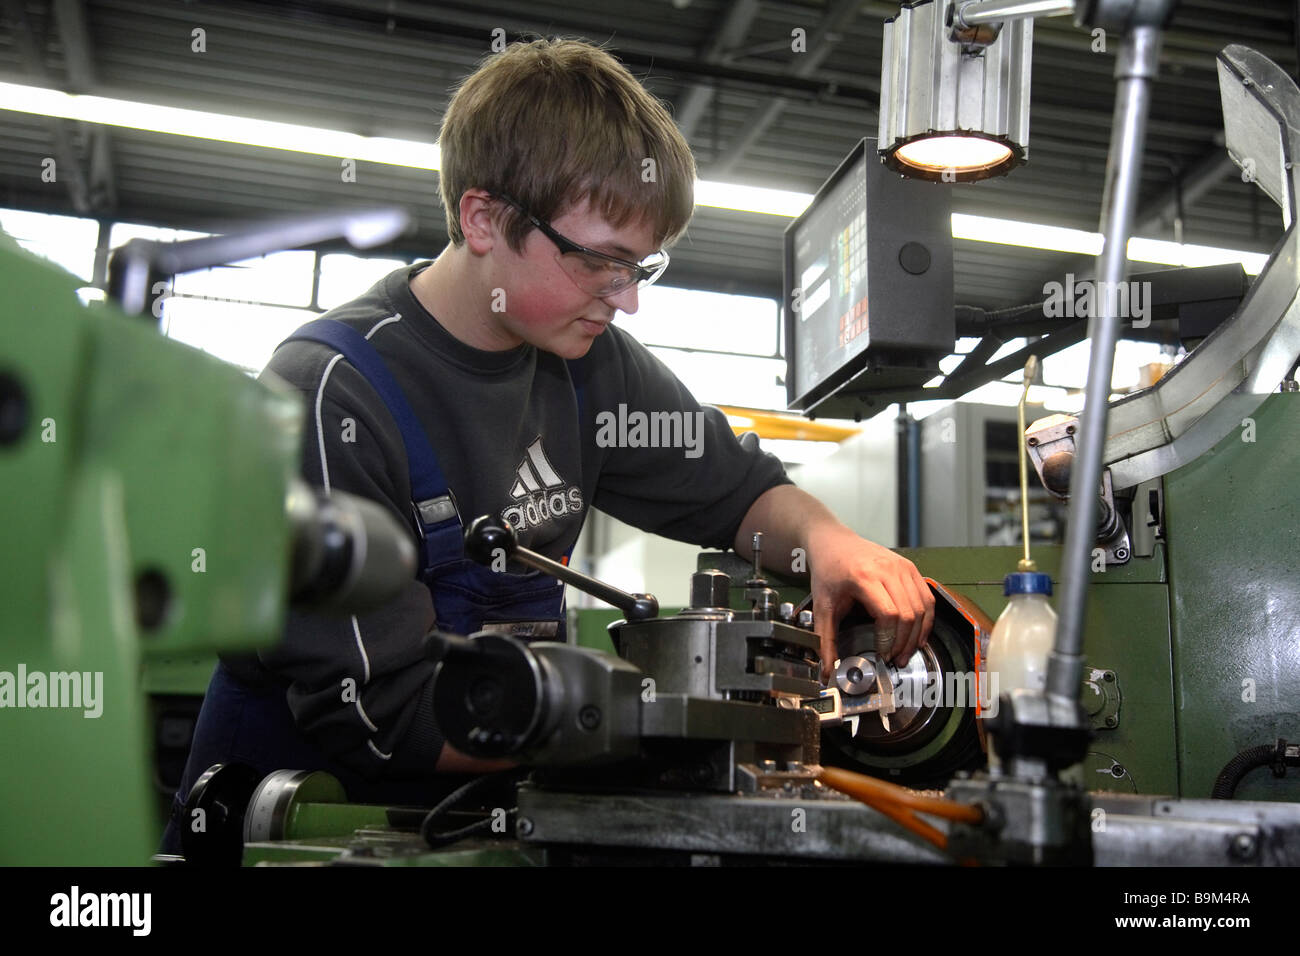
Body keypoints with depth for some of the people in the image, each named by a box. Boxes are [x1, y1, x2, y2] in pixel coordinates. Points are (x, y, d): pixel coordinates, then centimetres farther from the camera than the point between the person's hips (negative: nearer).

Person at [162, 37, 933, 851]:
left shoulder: (588, 363, 1)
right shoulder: (331, 397, -19)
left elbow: (736, 487, 12)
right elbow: (384, 717, -21)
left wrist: (824, 539, -12)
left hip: (488, 805, 5)